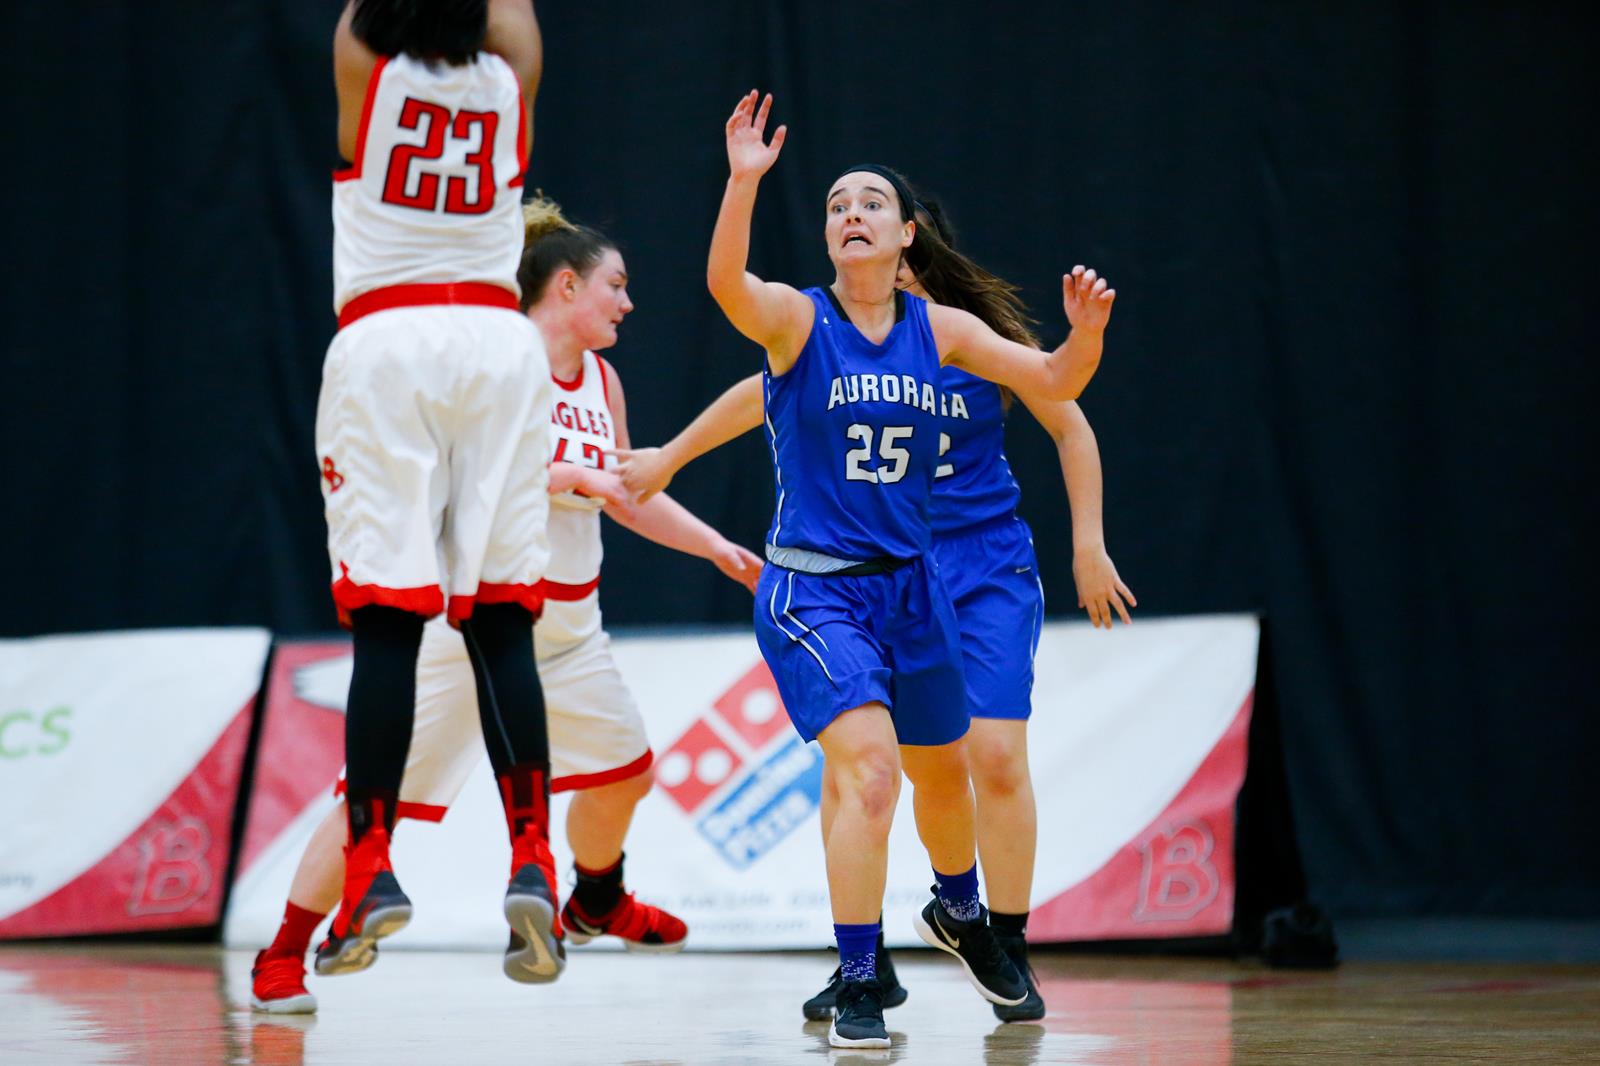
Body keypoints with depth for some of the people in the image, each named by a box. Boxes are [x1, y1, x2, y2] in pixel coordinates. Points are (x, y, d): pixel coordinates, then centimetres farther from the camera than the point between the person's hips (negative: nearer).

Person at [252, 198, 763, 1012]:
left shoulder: (600, 380, 10)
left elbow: (629, 496, 23)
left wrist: (719, 549, 20)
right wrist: (569, 476, -28)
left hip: (564, 623, 8)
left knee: (624, 767, 14)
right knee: (385, 788, -9)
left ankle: (594, 904, 42)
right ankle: (281, 959, -2)